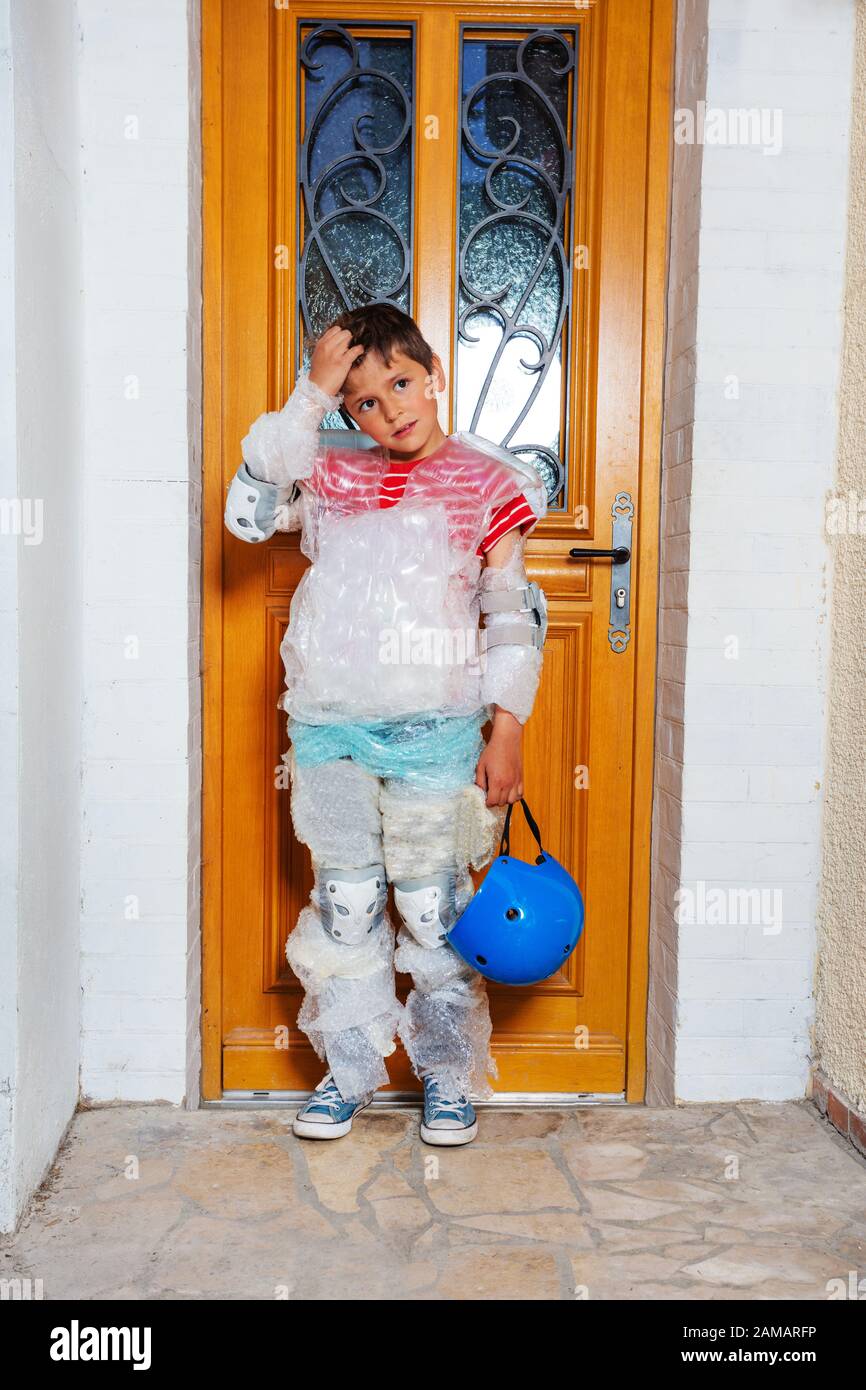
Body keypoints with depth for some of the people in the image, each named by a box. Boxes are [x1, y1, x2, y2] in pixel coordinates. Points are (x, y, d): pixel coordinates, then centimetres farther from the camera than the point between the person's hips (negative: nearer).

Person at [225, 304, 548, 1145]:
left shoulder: (485, 480, 3)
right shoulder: (335, 476, 11)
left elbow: (513, 616, 2)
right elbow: (250, 512, -5)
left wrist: (508, 729, -5)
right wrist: (308, 396, -3)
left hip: (435, 729, -3)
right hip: (331, 727, 3)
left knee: (434, 903, 5)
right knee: (343, 901, 10)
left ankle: (449, 1074, 22)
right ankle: (348, 1069, 25)